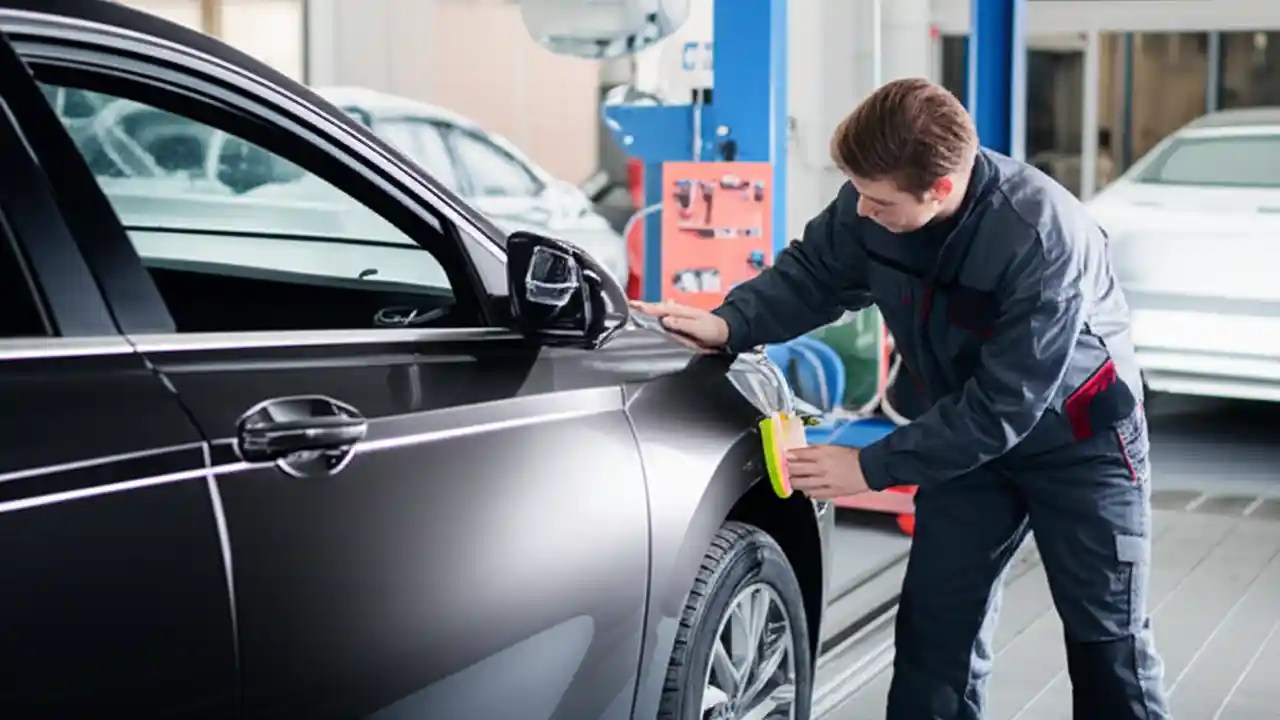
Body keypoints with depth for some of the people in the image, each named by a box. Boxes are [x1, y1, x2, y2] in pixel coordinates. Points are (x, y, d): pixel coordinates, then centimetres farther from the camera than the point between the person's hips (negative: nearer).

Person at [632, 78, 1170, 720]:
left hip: (1080, 437, -5)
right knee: (932, 624, 4)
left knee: (1107, 640, 5)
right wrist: (730, 325, -21)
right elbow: (813, 271, -2)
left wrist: (872, 467, -28)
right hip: (971, 430, 5)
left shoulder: (1044, 238, -36)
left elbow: (1005, 407, -32)